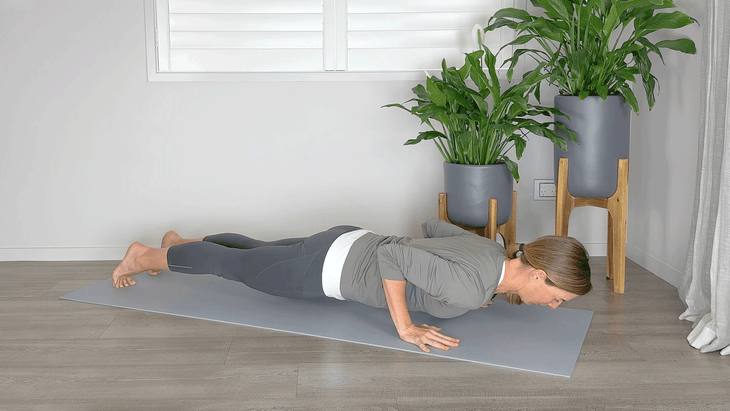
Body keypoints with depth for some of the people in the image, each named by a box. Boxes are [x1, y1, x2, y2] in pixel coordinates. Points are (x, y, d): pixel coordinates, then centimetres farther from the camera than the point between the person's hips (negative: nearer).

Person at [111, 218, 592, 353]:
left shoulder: (492, 251, -5)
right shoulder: (470, 287, -33)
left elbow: (433, 226, 12)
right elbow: (391, 254, -38)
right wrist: (405, 327, -30)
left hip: (349, 244, 8)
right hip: (330, 268, -8)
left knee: (257, 251, 30)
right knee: (235, 264, 15)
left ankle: (179, 241, 53)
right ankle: (145, 256, 36)